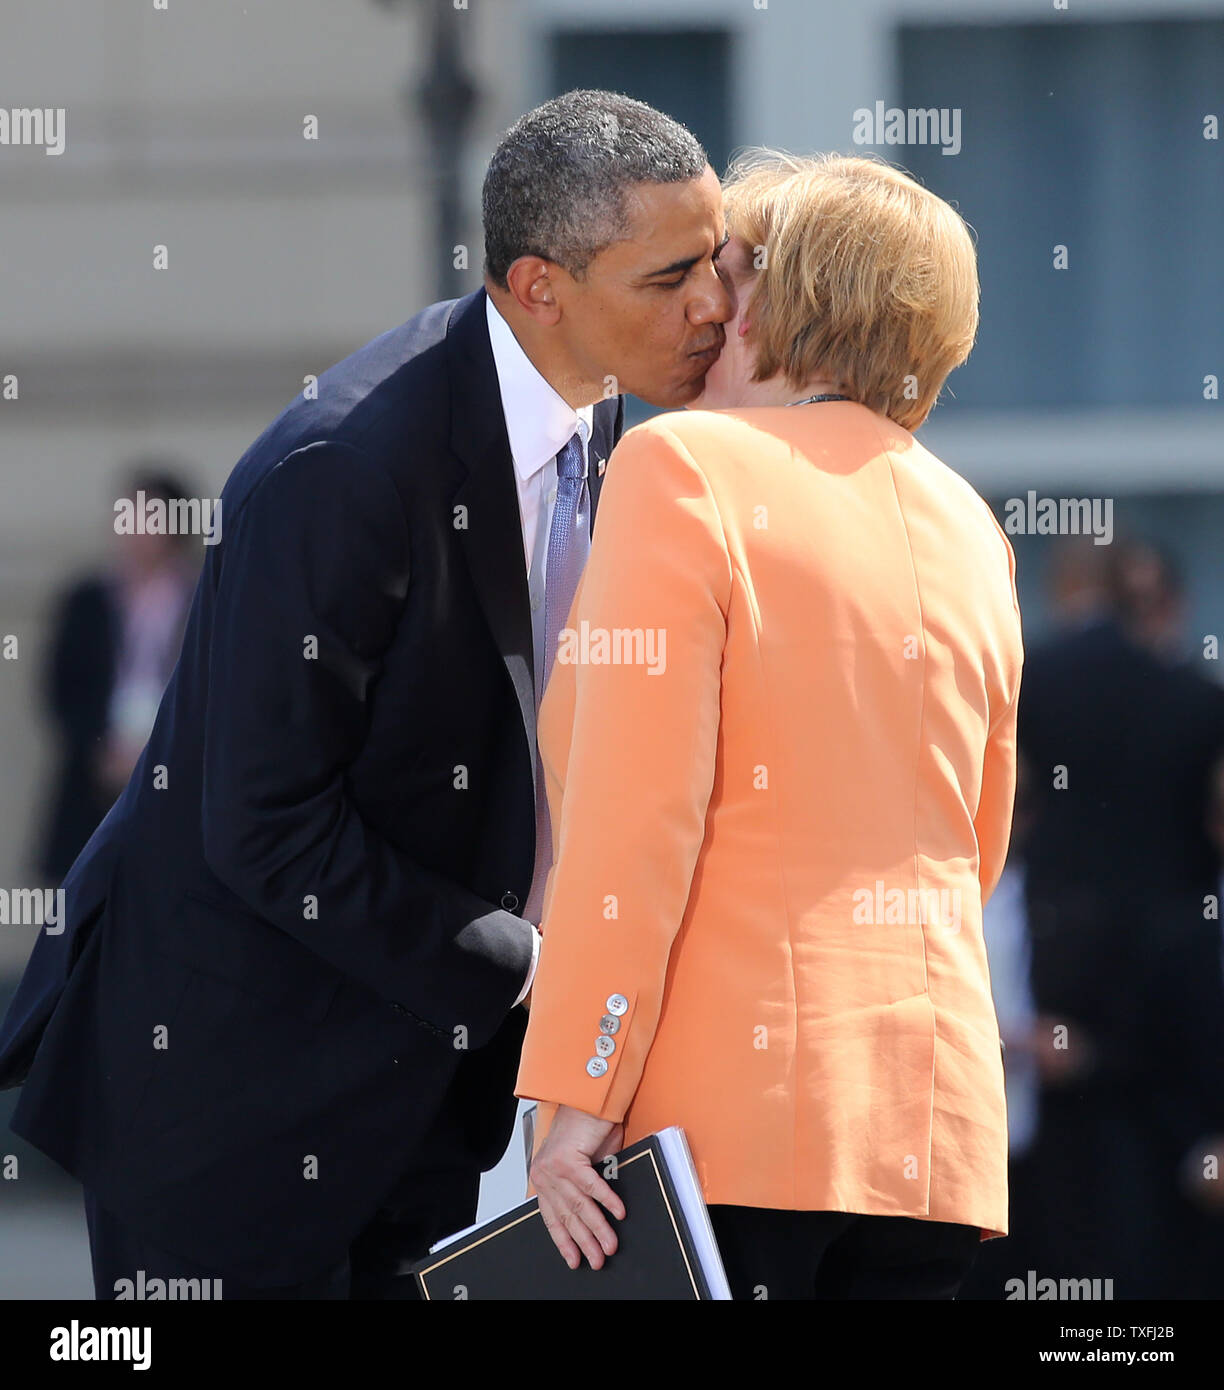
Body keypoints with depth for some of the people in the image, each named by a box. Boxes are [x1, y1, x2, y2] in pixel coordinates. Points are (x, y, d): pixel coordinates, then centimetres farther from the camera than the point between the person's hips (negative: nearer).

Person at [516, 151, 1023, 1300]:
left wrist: (575, 1097, -12)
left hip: (729, 1115, -7)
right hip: (938, 1105, 7)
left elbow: (634, 816, -12)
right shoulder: (966, 526, 19)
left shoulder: (683, 468, -4)